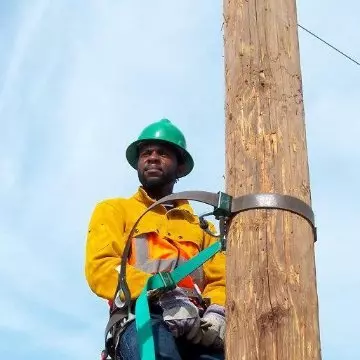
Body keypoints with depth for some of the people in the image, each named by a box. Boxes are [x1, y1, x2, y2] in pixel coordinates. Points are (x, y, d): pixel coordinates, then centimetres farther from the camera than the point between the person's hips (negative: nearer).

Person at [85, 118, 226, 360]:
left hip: (199, 326, 3)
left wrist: (216, 312, -7)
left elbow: (220, 278, 19)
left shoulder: (201, 224, 33)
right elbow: (101, 267, 6)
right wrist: (164, 296, -11)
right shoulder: (114, 210, 24)